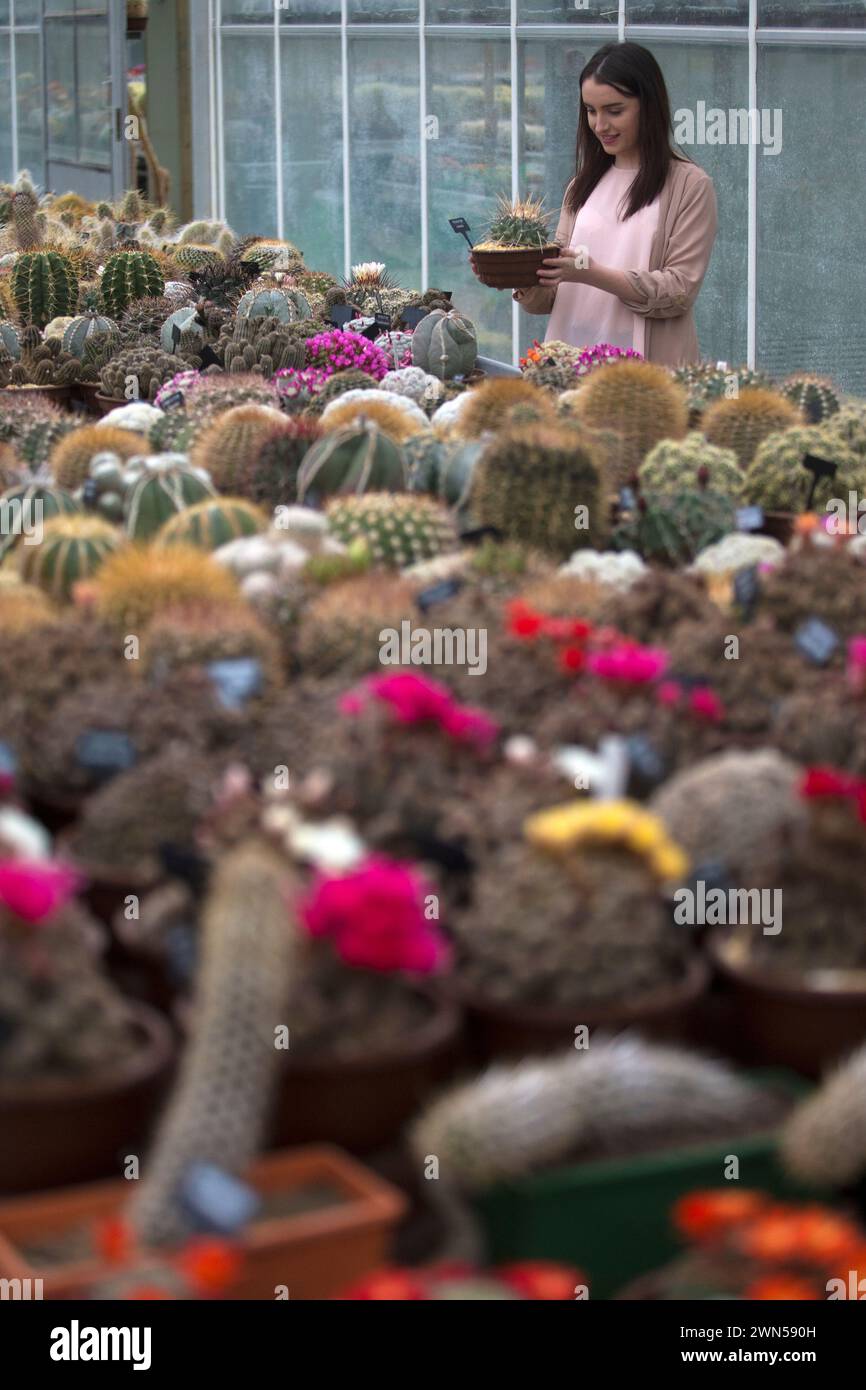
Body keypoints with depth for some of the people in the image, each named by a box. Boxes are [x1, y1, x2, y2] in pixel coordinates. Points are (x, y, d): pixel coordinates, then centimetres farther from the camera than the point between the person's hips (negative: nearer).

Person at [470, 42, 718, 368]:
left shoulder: (690, 185, -1)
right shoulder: (582, 186, 15)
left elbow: (680, 290, -9)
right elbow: (552, 295, 13)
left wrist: (594, 275, -20)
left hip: (647, 367, -4)